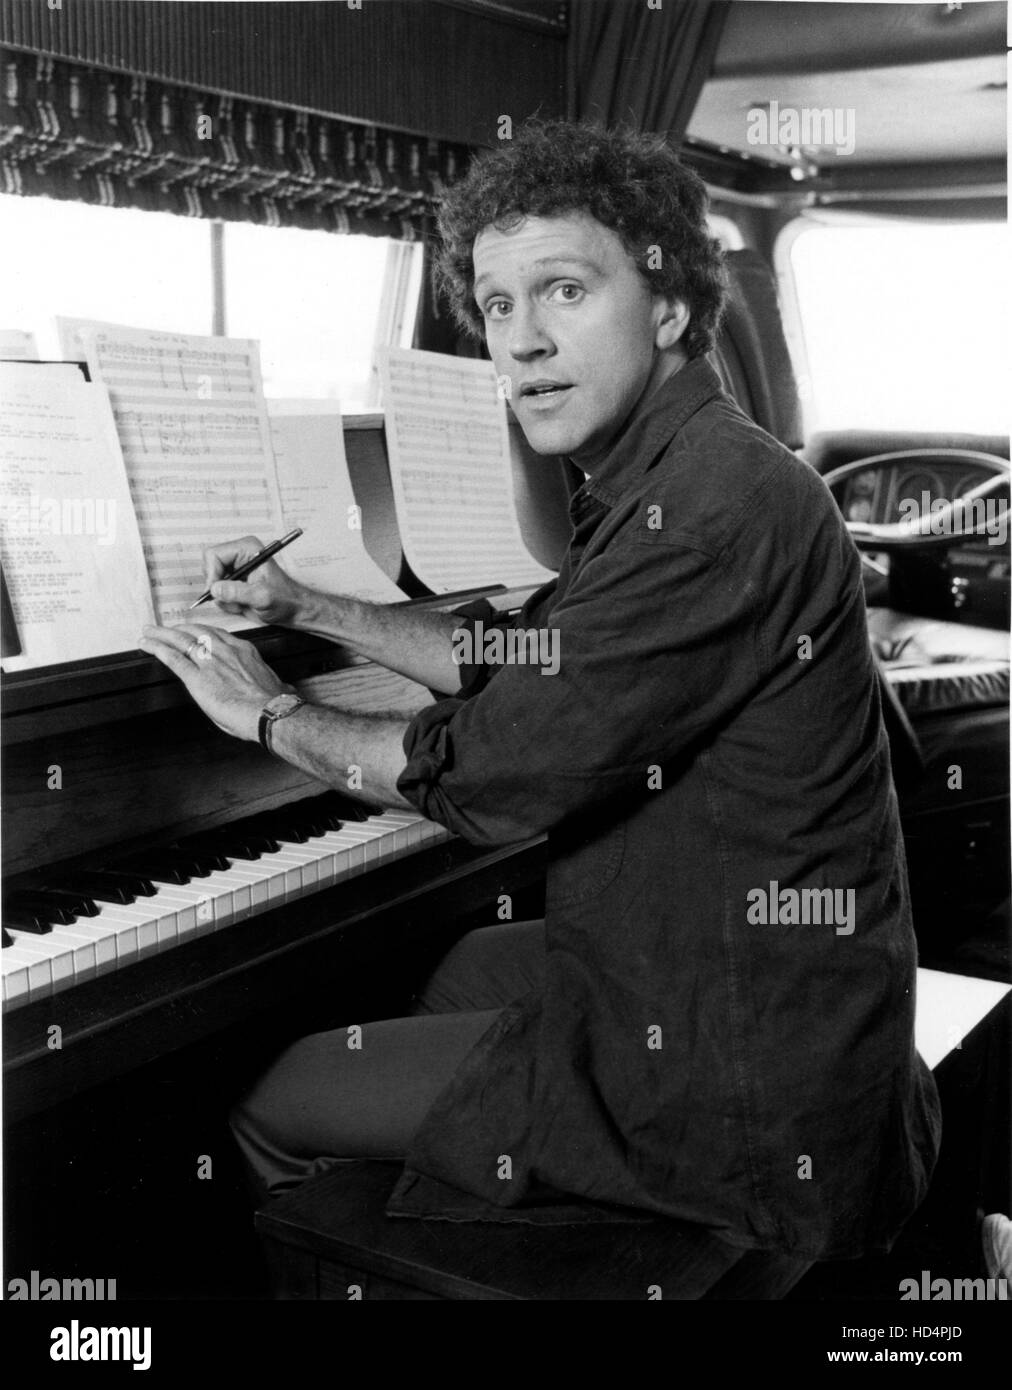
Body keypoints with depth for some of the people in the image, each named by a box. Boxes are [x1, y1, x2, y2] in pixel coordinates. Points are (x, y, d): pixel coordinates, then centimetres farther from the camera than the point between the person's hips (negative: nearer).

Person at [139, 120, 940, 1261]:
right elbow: (522, 670, 19)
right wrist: (308, 610, 16)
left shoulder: (717, 513, -26)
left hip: (744, 1108, -10)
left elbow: (491, 775, -23)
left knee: (266, 1102, -1)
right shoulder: (669, 479, 8)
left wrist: (269, 717, -7)